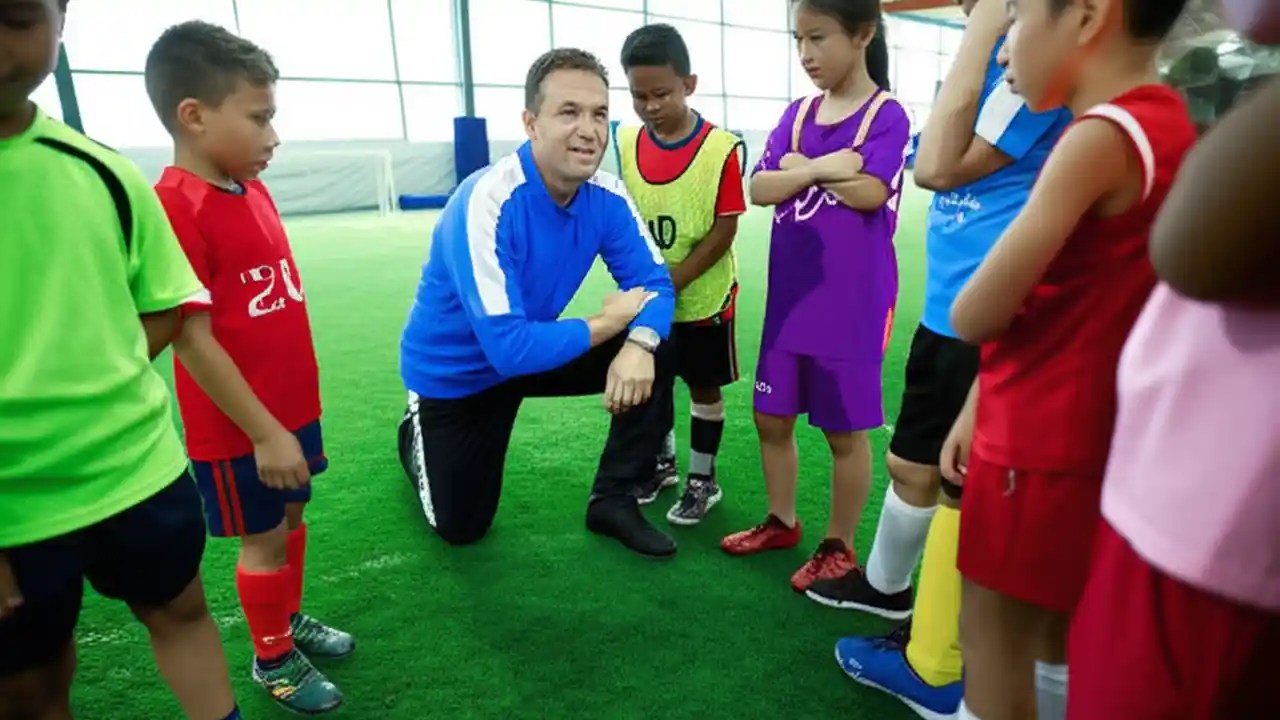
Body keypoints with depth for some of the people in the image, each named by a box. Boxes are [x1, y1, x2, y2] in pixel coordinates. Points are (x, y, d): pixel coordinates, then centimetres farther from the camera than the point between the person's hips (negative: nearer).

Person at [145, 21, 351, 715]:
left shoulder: (253, 192, 3)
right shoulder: (174, 210, -23)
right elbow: (192, 341, -22)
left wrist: (296, 403, 15)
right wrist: (263, 432, -19)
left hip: (292, 405, 7)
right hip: (239, 427, -7)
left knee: (292, 515, 22)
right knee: (265, 539, 10)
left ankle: (289, 618, 45)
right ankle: (272, 658, 34)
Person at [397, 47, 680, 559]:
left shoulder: (606, 197, -17)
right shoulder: (486, 203, -35)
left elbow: (654, 281, -13)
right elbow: (508, 348, -39)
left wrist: (638, 342, -36)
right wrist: (606, 324, -27)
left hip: (535, 347, 5)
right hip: (453, 371, -4)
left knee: (657, 352, -16)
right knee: (461, 528, 10)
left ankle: (614, 500, 0)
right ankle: (419, 439, 42)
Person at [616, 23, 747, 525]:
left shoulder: (720, 148, -16)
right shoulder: (626, 142, -2)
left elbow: (724, 230, -16)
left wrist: (671, 282, -19)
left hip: (704, 296, -4)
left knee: (704, 387, 9)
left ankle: (702, 481, 27)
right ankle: (662, 463, 38)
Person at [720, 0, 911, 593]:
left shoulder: (886, 114, -6)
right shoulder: (798, 113, 9)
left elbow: (870, 193, -21)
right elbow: (760, 188, -1)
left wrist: (801, 167, -8)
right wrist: (823, 168, -15)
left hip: (851, 303, -6)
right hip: (790, 295, 6)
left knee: (844, 429, 7)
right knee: (771, 416, 14)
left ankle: (840, 546, 25)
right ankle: (781, 521, 35)